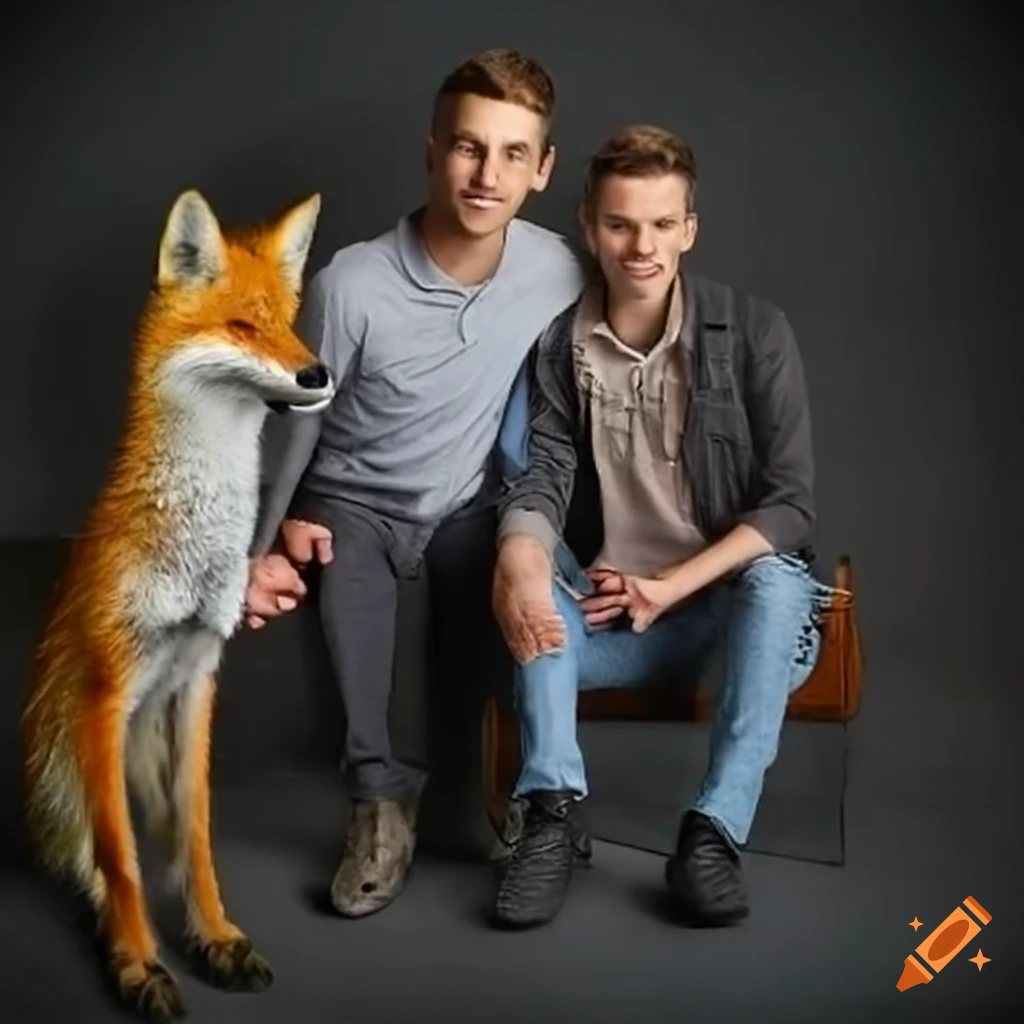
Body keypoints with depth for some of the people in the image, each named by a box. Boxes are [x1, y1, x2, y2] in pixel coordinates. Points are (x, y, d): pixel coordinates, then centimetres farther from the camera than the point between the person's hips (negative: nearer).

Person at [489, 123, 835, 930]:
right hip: (611, 610, 2)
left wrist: (671, 587, -21)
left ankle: (714, 832, -33)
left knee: (776, 582, -33)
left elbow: (789, 504, -9)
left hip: (729, 601, -2)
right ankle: (551, 811, -31)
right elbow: (541, 479, -9)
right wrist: (519, 559, -34)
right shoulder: (558, 345, 1)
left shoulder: (755, 333, -6)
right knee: (529, 576, -25)